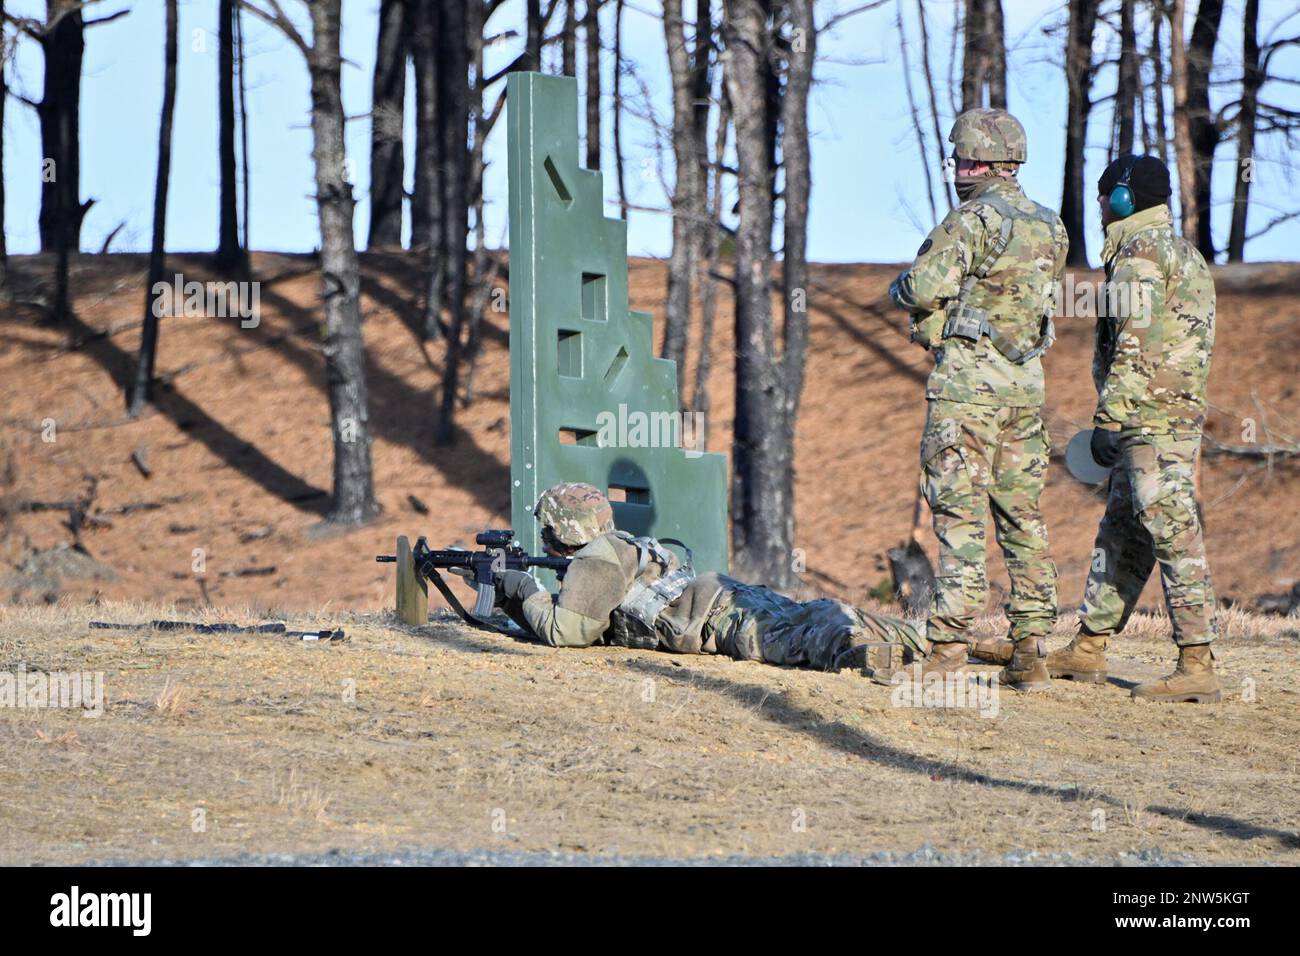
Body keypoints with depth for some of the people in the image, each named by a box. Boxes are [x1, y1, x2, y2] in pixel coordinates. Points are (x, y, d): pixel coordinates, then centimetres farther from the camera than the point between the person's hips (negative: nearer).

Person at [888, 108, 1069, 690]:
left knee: (960, 514, -7)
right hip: (1027, 381, 7)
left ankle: (948, 648, -11)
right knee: (1023, 517, 9)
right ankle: (1031, 652, 8)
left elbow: (925, 288, -20)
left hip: (969, 380, -7)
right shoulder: (1051, 228, 12)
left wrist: (899, 289, 3)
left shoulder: (972, 220, -13)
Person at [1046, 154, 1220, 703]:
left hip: (1148, 416, -10)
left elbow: (1135, 346, -18)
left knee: (1173, 533, -12)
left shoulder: (1140, 253, -10)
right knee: (1121, 532, 16)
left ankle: (1197, 667, -16)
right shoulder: (1187, 255, 21)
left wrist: (1108, 420, -16)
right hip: (1185, 410, 10)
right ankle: (1088, 650, 23)